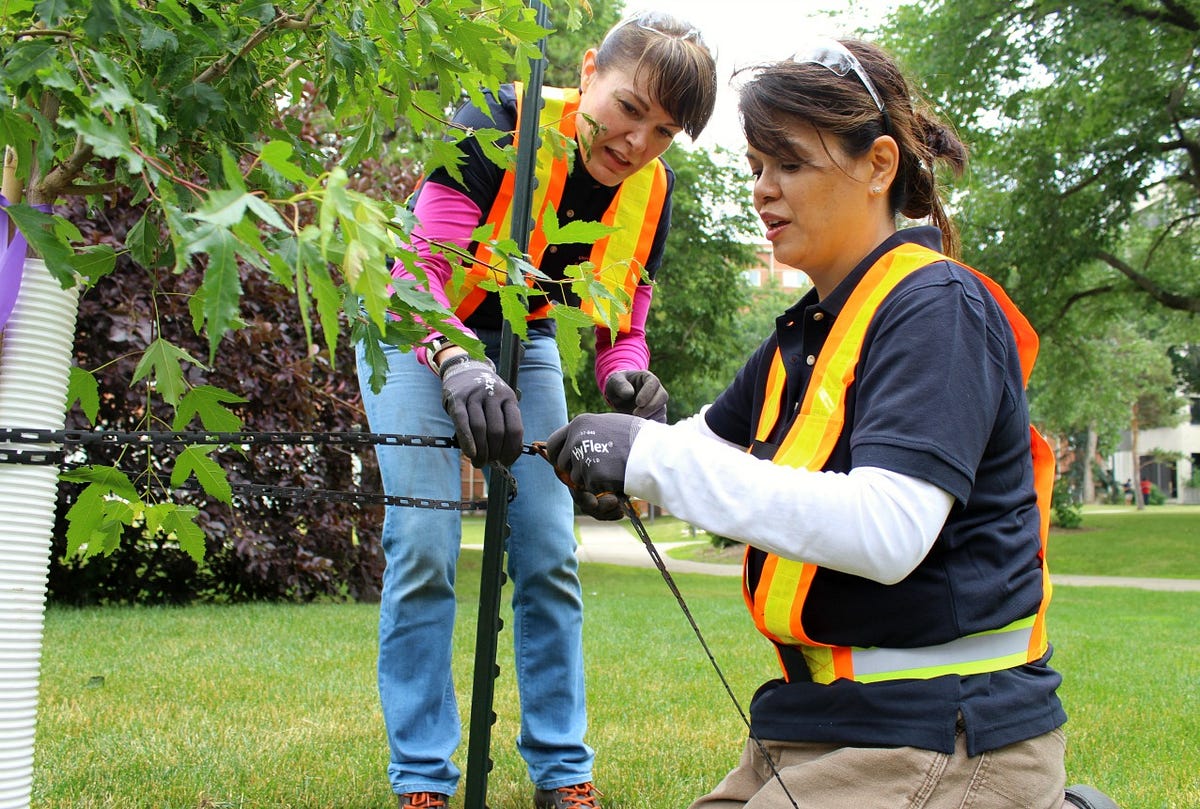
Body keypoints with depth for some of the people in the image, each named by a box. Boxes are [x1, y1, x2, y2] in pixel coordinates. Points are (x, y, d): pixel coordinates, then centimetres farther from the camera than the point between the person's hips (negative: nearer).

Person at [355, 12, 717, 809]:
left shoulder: (652, 191, -13)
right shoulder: (497, 127, -28)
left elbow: (623, 324, -7)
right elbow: (425, 273, -33)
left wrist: (629, 377, -31)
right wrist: (456, 362, -53)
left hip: (524, 340, 4)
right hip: (418, 329, -4)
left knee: (550, 554, -1)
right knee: (424, 548, -14)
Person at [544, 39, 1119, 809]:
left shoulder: (936, 310, -15)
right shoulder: (809, 328, 11)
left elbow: (886, 530, -28)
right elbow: (714, 438, 23)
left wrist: (656, 458, -27)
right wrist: (629, 445, -1)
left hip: (938, 732, -9)